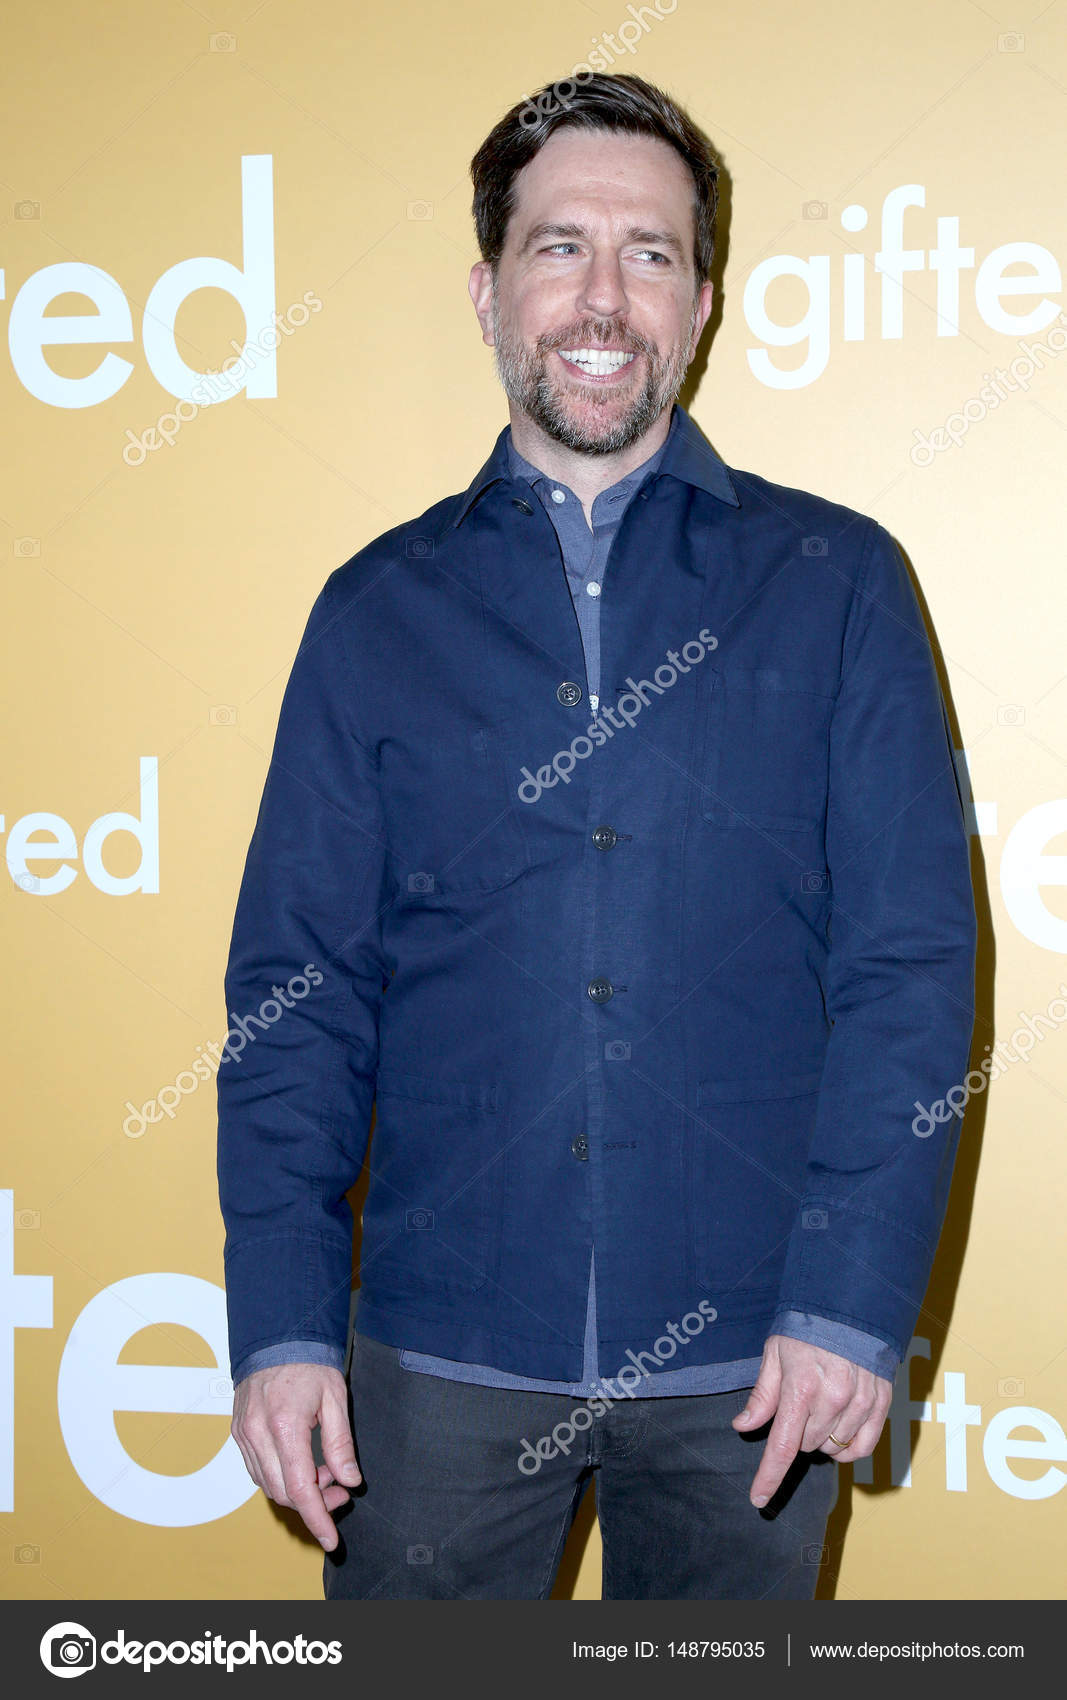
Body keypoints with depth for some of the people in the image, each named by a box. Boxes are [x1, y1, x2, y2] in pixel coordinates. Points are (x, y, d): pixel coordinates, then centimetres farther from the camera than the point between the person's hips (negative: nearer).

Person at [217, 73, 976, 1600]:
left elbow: (914, 968, -3)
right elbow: (294, 996, 3)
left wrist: (853, 1304, -11)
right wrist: (282, 1327, -6)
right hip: (444, 1350, 1)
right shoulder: (380, 611, 5)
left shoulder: (835, 582, 2)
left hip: (748, 1359, 0)